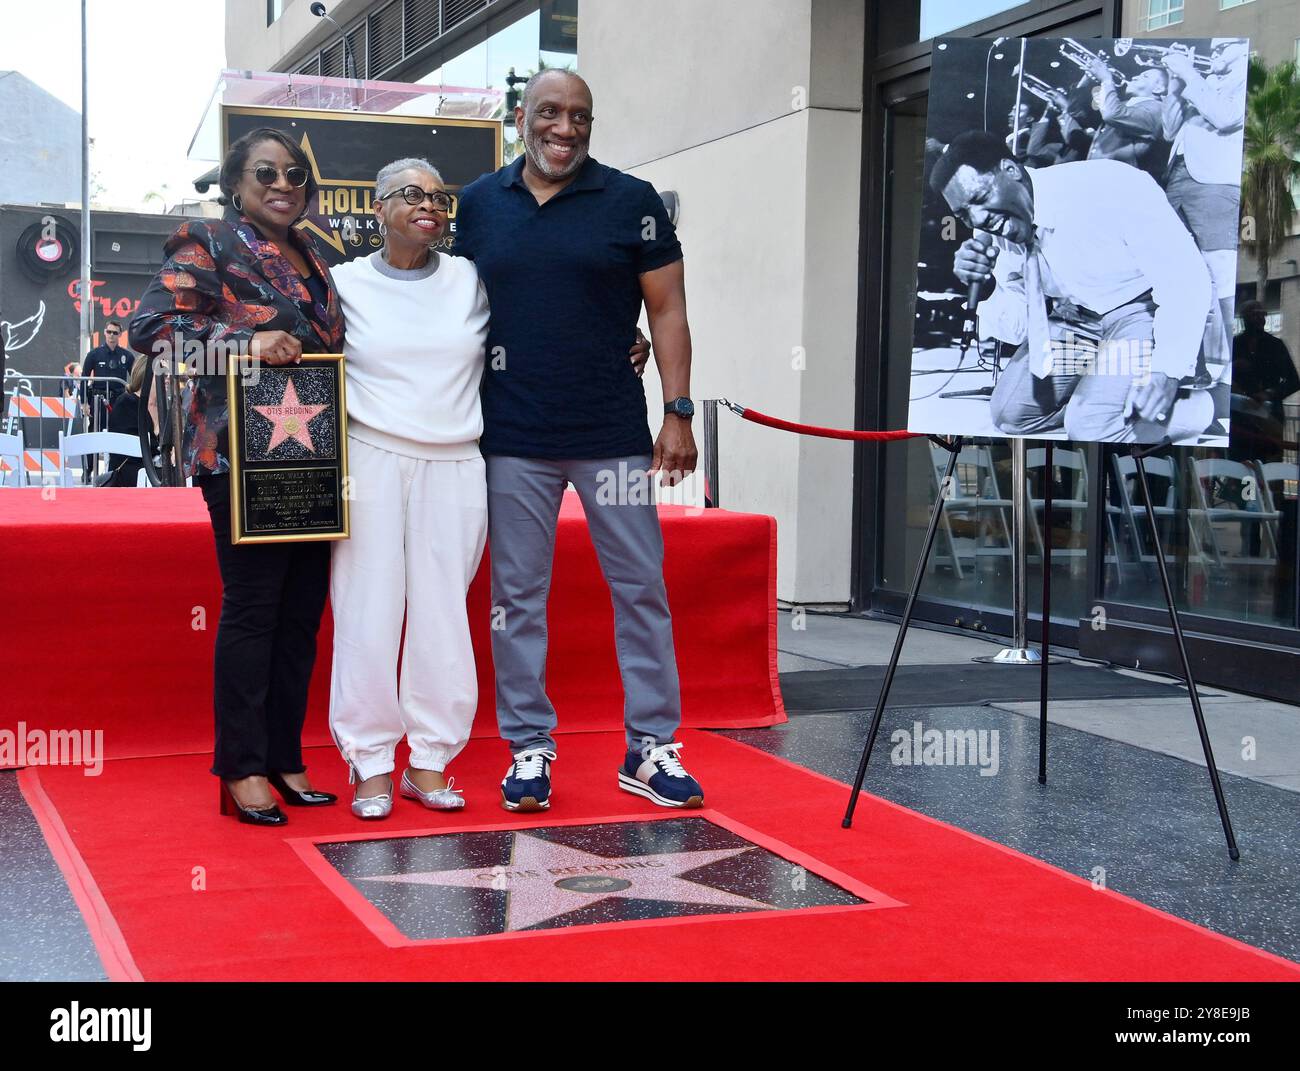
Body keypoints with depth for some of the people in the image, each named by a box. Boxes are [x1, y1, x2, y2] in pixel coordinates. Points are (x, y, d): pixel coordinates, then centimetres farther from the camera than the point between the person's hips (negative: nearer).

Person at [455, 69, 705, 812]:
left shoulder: (632, 202, 1)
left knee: (641, 588, 3)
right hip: (512, 439, 1)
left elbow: (667, 310, 2)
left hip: (614, 435, -1)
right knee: (519, 595, 6)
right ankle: (529, 747, 17)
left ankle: (651, 748, 14)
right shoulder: (479, 205, 7)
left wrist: (678, 411, -6)